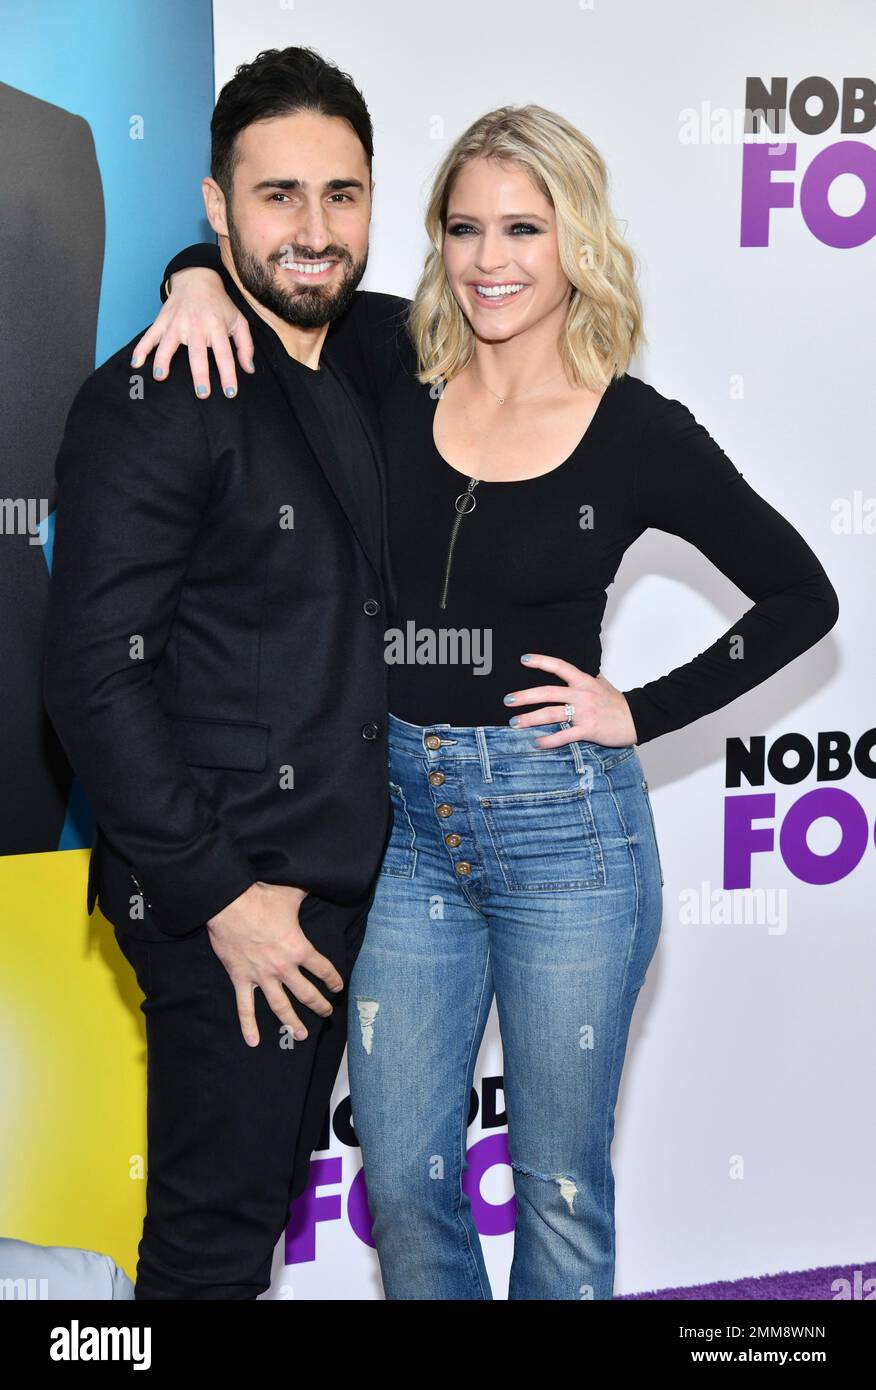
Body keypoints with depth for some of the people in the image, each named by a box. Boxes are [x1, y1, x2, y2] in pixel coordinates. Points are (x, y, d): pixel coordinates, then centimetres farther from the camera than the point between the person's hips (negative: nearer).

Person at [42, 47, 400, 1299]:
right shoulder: (152, 400, -15)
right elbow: (94, 678, -18)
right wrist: (223, 894, -18)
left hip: (342, 879, 7)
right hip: (223, 897, -7)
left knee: (272, 1190, 21)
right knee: (215, 1235, 6)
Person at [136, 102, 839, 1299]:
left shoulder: (639, 434, -7)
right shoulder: (398, 372, 0)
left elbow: (801, 597, 1)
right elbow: (264, 249, 14)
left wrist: (644, 711, -5)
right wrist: (200, 278, -9)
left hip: (564, 826, -3)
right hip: (403, 811, 3)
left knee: (560, 1181, 12)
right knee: (401, 1175, 12)